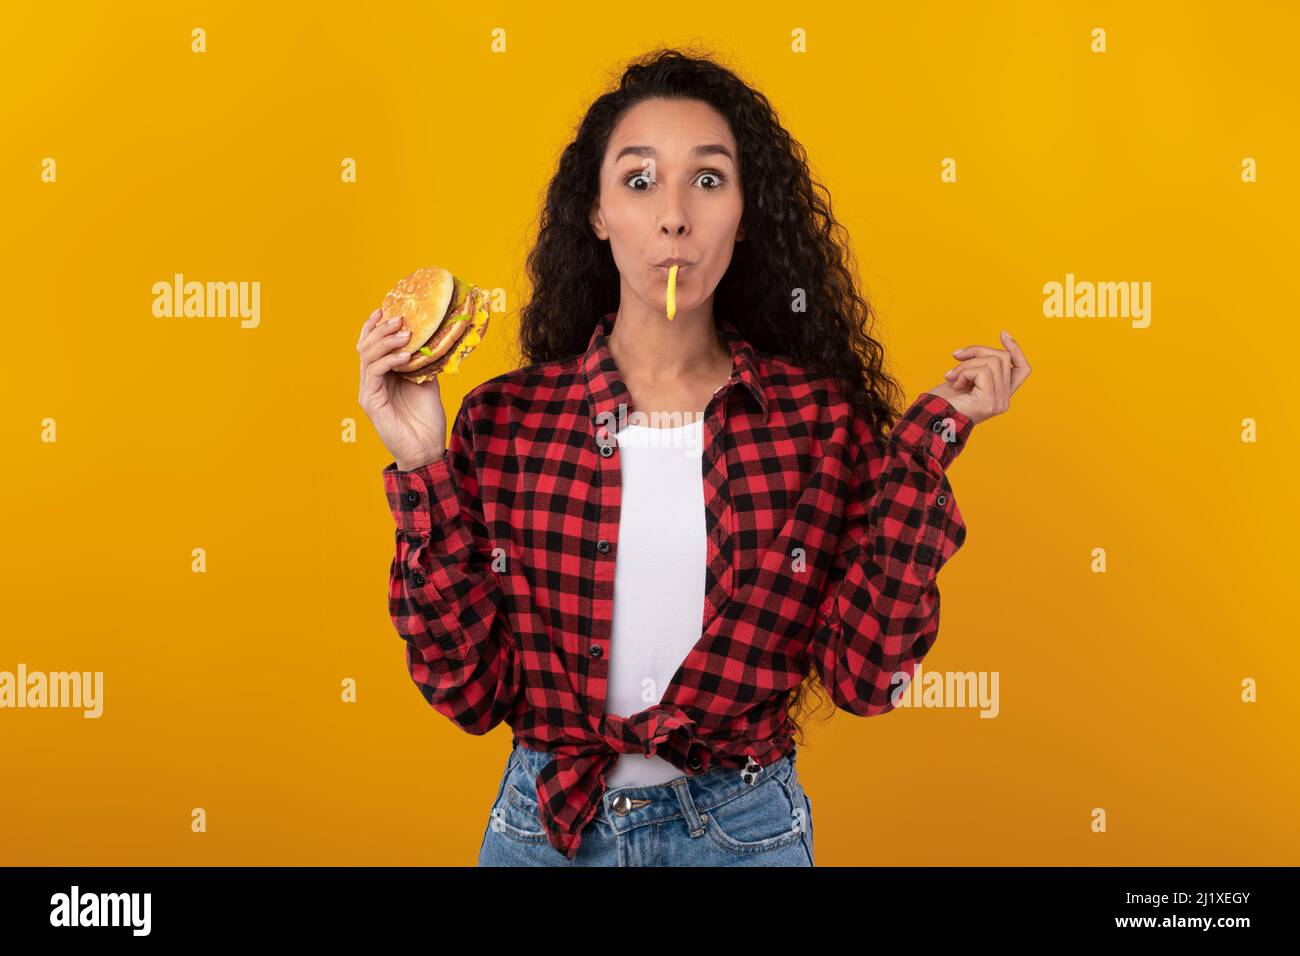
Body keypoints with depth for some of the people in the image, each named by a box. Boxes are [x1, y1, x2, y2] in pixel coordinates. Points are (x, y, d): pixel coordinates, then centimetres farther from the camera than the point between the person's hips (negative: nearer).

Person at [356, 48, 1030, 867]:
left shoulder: (820, 416, -8)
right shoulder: (506, 419, -9)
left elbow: (867, 676, -12)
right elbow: (469, 689, -10)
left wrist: (923, 451, -15)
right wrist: (424, 469, -17)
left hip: (745, 827, 0)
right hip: (547, 822, 0)